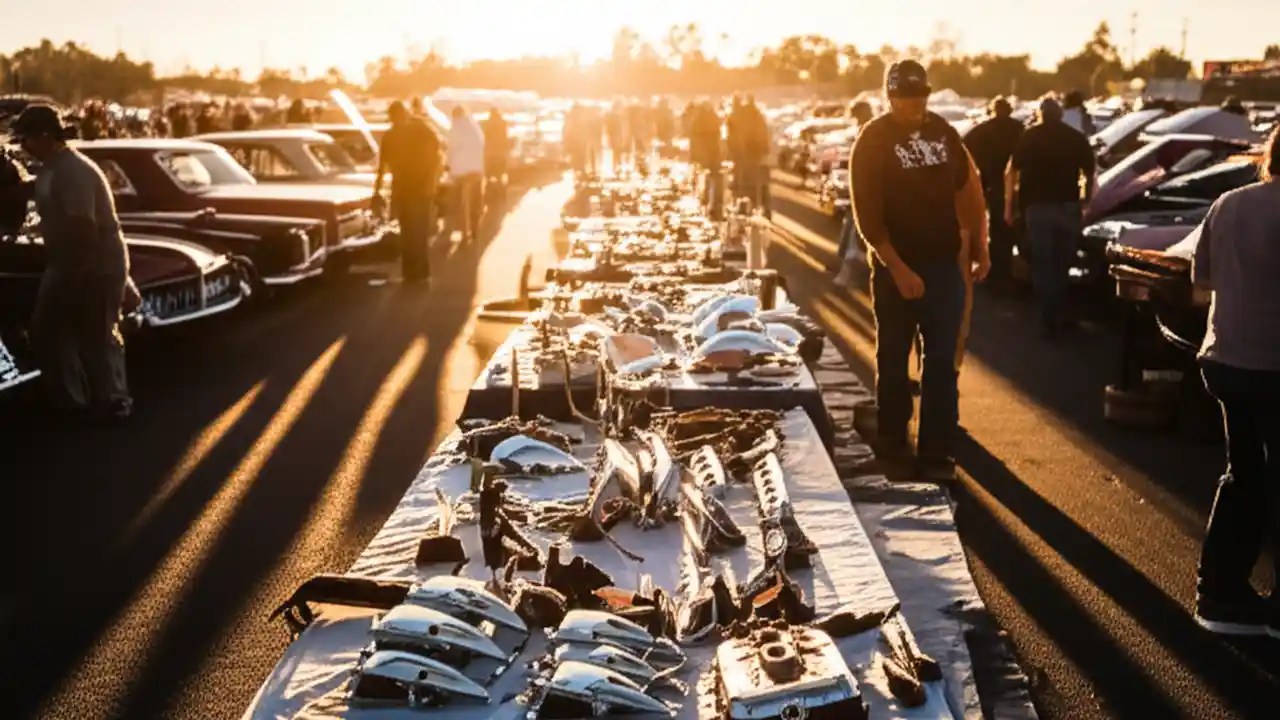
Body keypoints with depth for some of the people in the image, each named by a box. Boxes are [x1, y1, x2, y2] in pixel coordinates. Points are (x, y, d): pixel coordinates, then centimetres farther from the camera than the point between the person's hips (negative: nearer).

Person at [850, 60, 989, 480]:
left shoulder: (942, 131, 7)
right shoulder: (873, 140, -8)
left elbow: (967, 190, 16)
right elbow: (867, 215, -14)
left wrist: (979, 248, 11)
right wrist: (897, 268, -21)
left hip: (945, 264, 4)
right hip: (896, 267, -4)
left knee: (943, 363, 0)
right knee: (893, 360, 9)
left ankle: (937, 454, 3)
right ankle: (893, 443, 24)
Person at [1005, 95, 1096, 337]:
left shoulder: (1029, 136, 4)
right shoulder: (1077, 137, 9)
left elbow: (1012, 172, -1)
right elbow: (1089, 174, 11)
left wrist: (1009, 206, 3)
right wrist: (1086, 201, 23)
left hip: (1038, 206, -2)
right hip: (1068, 206, 2)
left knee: (1042, 265, 2)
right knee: (1061, 265, 15)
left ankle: (1050, 320, -6)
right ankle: (1056, 316, 24)